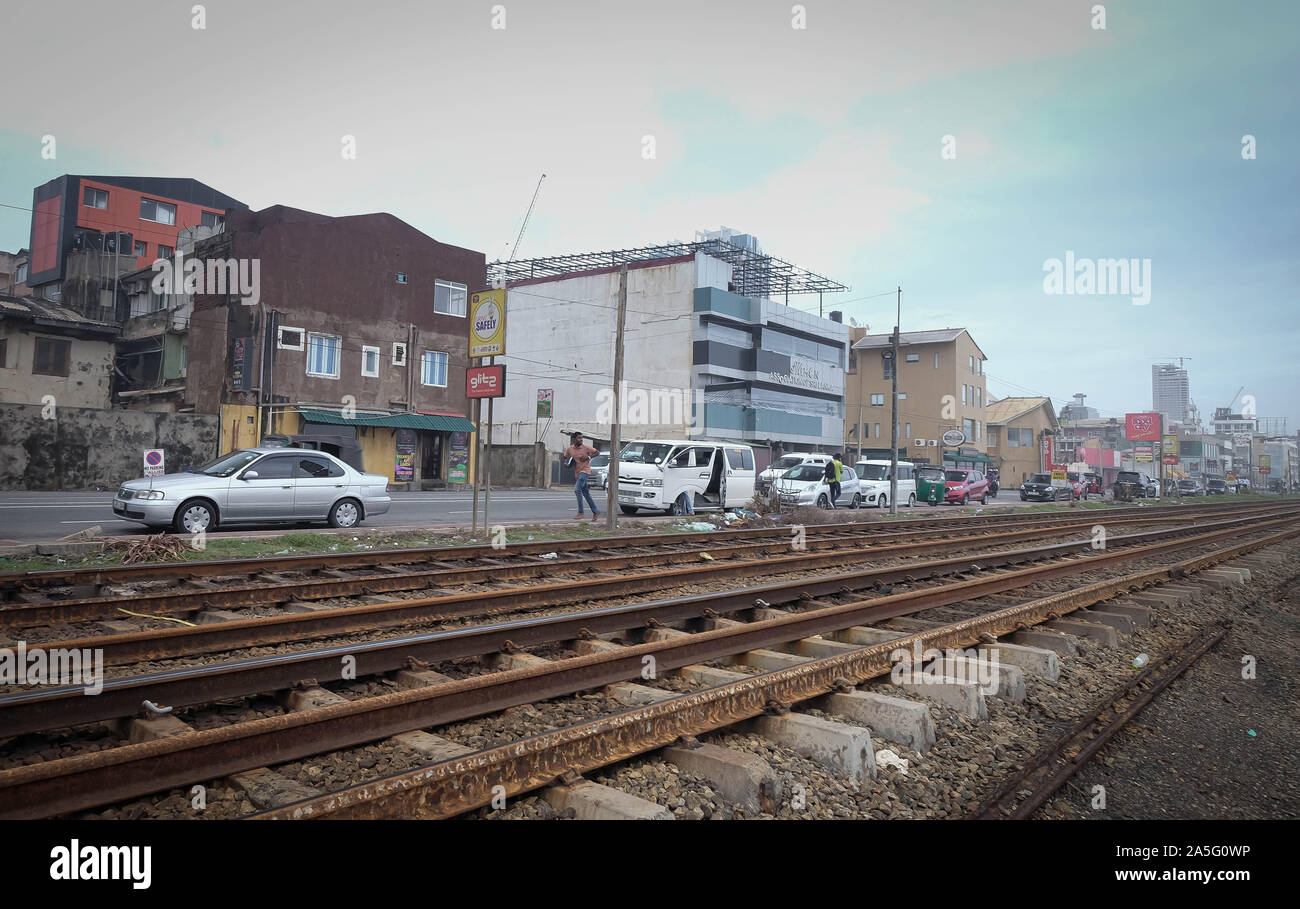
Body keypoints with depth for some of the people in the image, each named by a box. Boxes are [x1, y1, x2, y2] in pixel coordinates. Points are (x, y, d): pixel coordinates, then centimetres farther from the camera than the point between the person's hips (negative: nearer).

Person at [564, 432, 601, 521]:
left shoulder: (586, 448, -7)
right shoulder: (569, 449, 5)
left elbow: (597, 452, 1)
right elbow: (565, 457, 20)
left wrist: (588, 457, -12)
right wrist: (566, 462, -2)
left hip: (585, 471, -6)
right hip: (577, 473, 6)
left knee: (577, 490, -20)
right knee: (586, 493, 11)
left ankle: (580, 513, -16)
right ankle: (596, 511, 22)